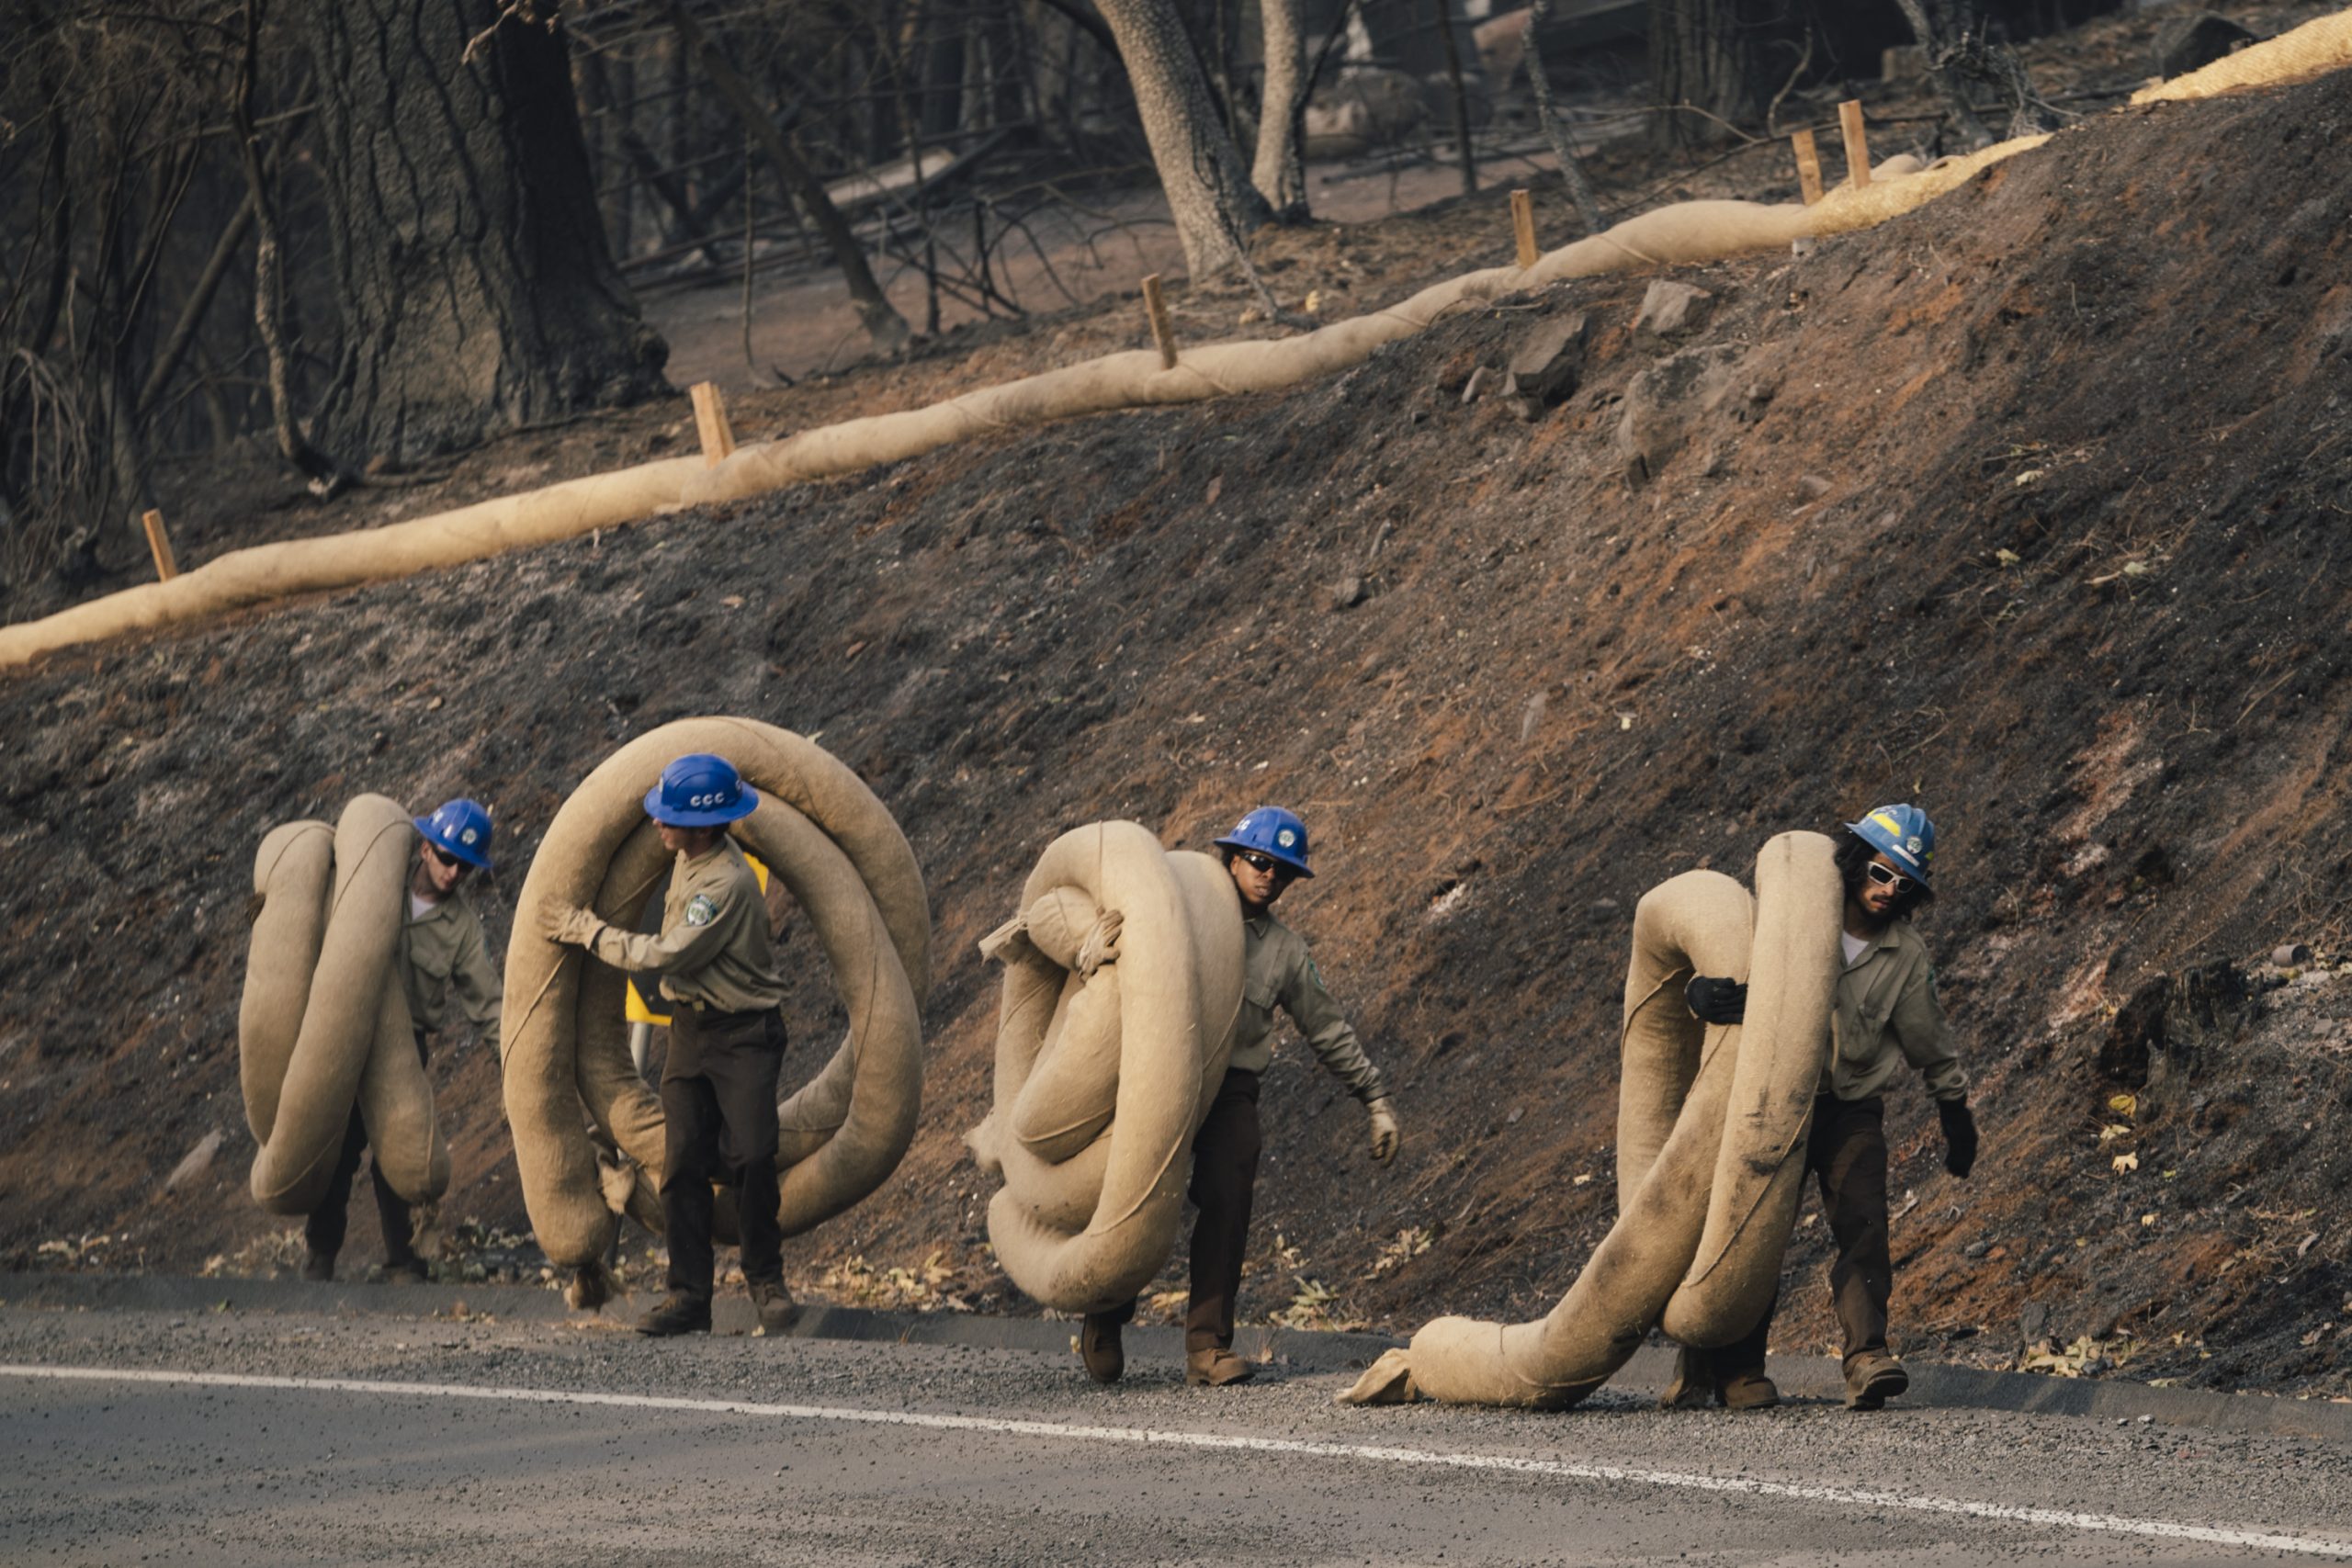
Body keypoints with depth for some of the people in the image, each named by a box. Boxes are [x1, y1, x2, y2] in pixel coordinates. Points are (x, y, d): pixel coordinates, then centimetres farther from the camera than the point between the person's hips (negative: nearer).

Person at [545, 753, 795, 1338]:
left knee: (751, 1157, -15)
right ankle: (689, 1296, 0)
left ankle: (765, 1278, 2)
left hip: (744, 1033, -8)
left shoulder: (727, 884, -24)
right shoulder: (689, 858, 4)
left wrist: (588, 931, -9)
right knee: (683, 1165, 0)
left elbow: (663, 954, -21)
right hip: (690, 1031, 8)